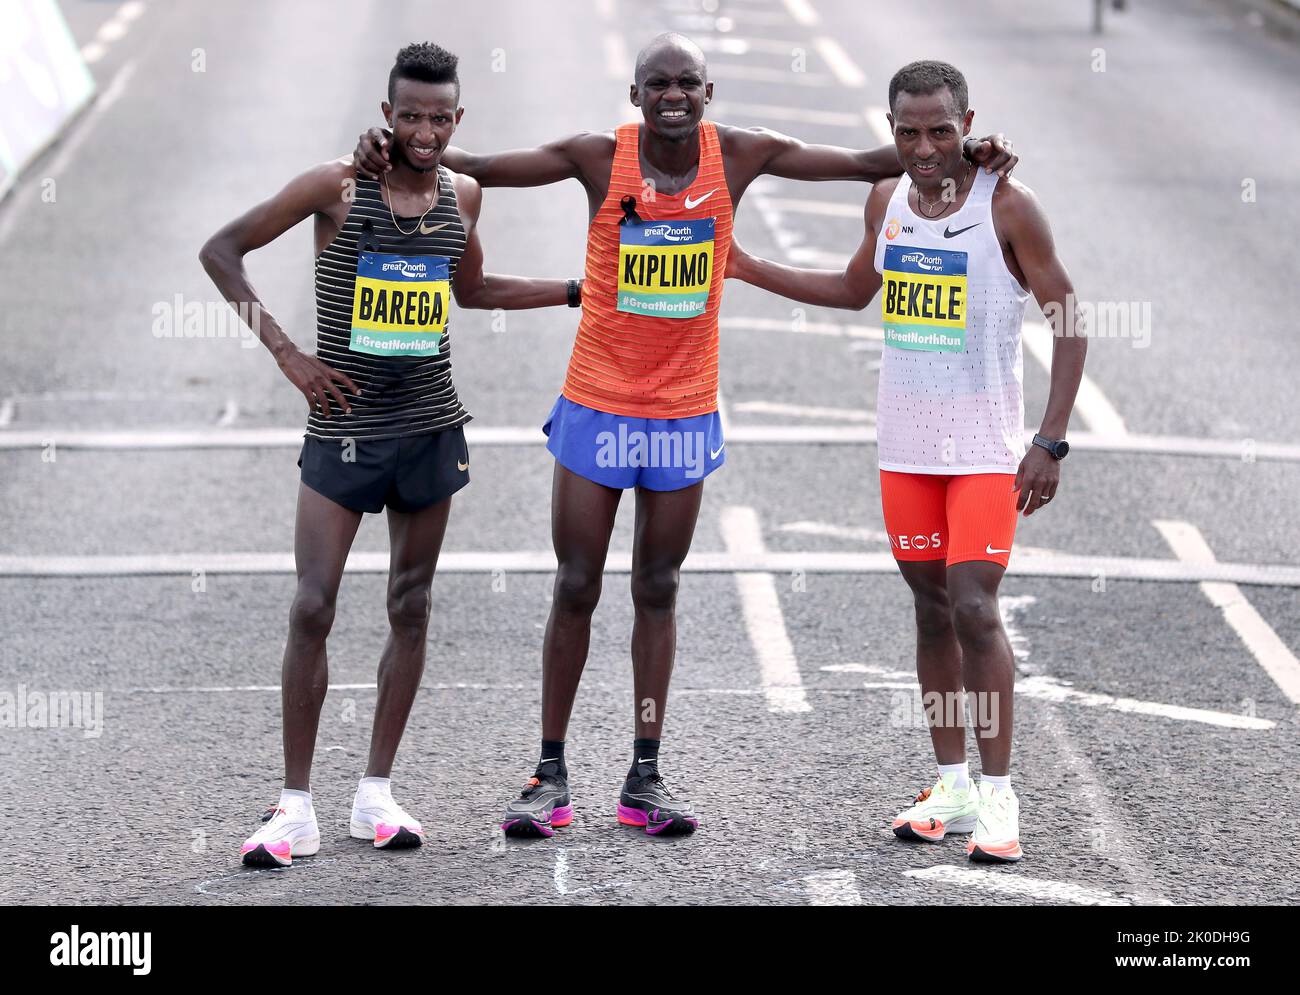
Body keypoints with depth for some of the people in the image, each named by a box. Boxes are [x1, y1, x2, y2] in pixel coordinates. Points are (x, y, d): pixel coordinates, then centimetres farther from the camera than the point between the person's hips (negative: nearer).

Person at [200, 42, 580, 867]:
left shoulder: (463, 195, 5)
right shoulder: (338, 188, -10)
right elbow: (221, 252, -7)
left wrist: (577, 290, 18)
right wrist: (286, 351, -13)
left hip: (431, 427, 4)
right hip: (345, 426, -4)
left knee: (411, 607, 7)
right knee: (313, 607, -9)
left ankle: (377, 793, 15)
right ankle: (297, 807, -3)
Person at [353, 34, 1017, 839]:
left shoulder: (737, 155, -4)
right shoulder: (600, 158, -9)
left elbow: (864, 164, 2)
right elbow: (484, 167, -11)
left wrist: (961, 153, -8)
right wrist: (395, 152, -26)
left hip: (686, 411, 2)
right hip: (597, 404, -2)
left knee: (658, 591, 8)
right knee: (576, 589, 2)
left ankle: (646, 779, 12)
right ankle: (551, 776, 9)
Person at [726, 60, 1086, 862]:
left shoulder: (1007, 207, -12)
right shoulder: (887, 201, 5)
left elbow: (1070, 324, -10)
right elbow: (855, 291, 24)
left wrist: (1051, 443, -16)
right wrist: (748, 268, 19)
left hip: (985, 445, -5)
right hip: (907, 442, 6)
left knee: (974, 609, -13)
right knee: (932, 610, 8)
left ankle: (999, 798, -6)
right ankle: (953, 788, 16)